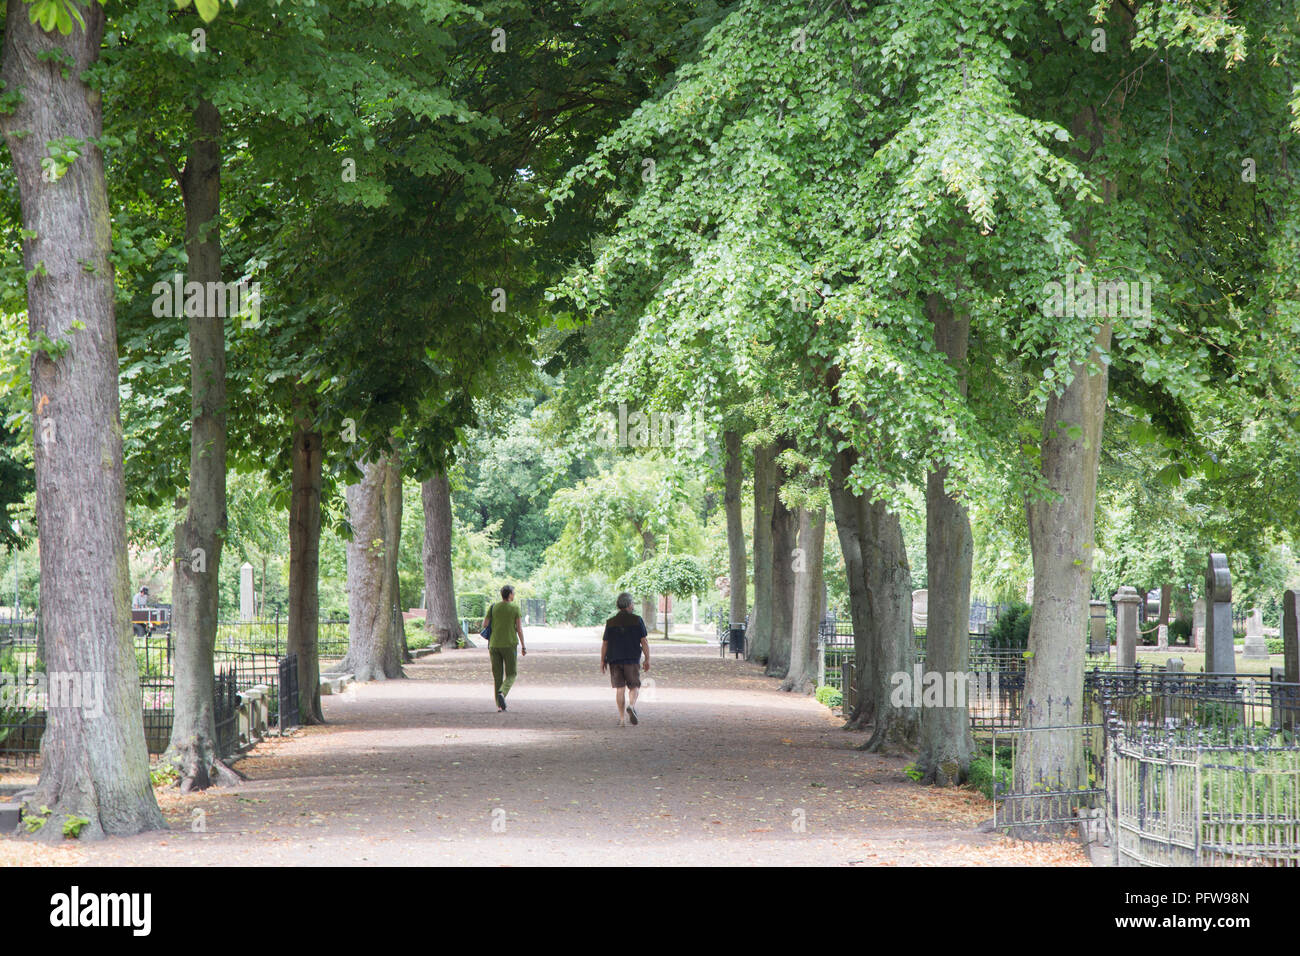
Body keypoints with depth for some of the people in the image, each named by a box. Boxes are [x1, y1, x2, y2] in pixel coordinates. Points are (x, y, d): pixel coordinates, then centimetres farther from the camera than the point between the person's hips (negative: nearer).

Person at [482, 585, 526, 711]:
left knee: (497, 676, 9)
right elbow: (519, 628, -7)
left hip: (494, 644, 3)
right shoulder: (515, 608, -4)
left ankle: (499, 705, 3)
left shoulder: (493, 607, 3)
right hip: (509, 644, -3)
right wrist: (523, 646, -1)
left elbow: (484, 624, -2)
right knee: (510, 675, 7)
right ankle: (502, 693, -23)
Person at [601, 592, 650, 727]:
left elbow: (604, 643, 3)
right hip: (632, 659, -2)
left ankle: (621, 718, 2)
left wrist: (602, 661, 10)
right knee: (634, 686, 8)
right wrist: (647, 659, 2)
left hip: (614, 659, 2)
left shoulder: (611, 622, 3)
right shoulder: (637, 620, -2)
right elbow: (644, 641, -4)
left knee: (619, 688, 6)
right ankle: (631, 705, -21)